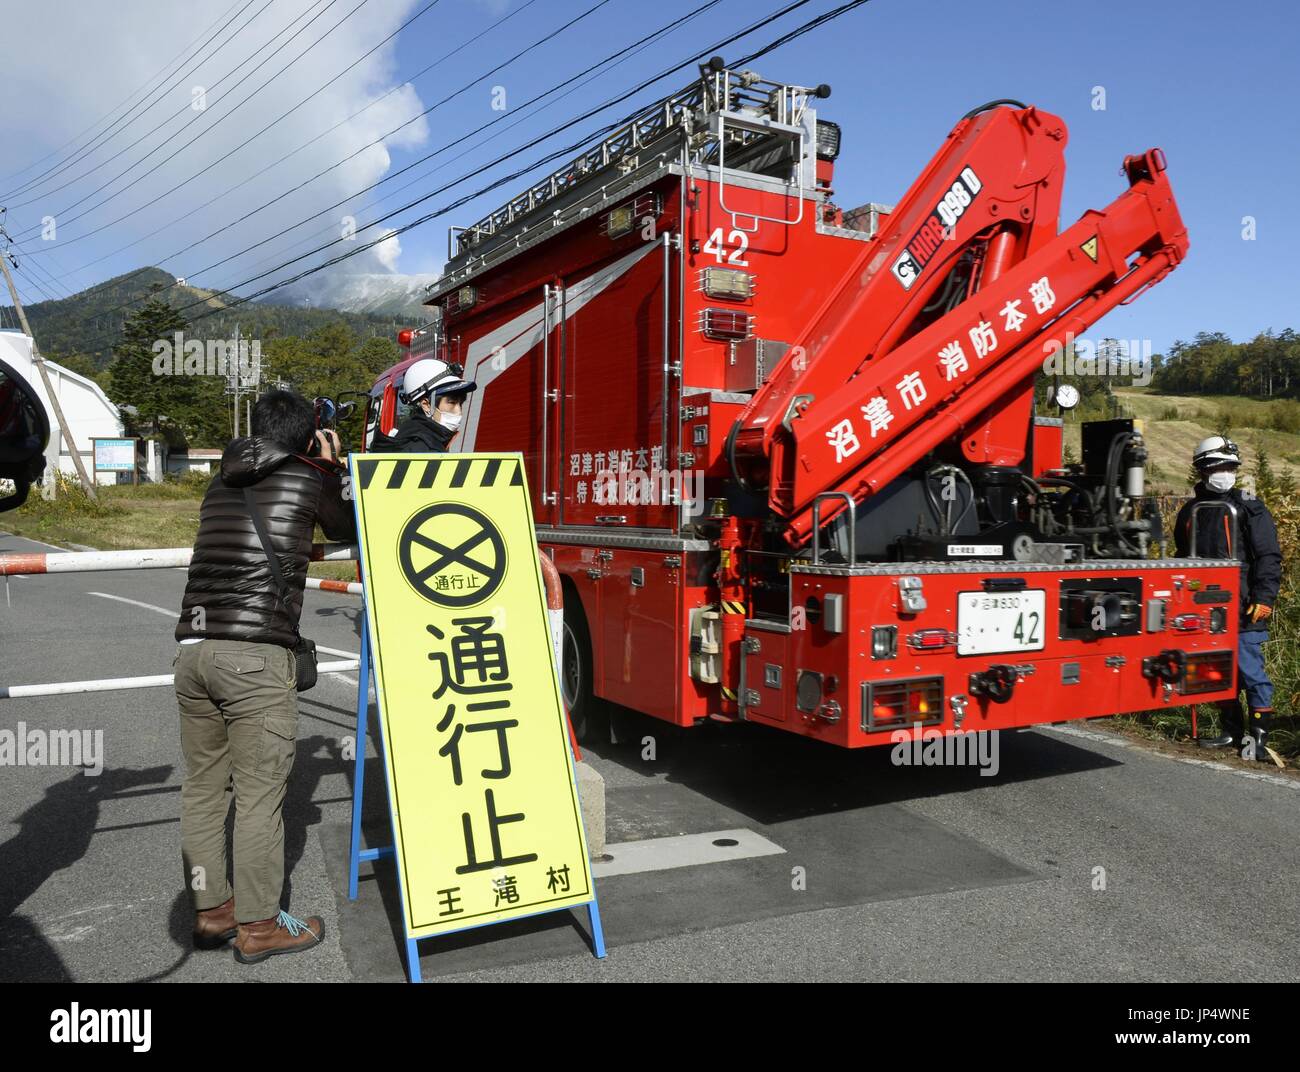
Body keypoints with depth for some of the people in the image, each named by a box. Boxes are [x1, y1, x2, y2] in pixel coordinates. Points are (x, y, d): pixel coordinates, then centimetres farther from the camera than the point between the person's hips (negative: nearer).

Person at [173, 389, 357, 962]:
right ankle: (258, 926, 12)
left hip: (193, 650, 7)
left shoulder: (220, 484, 19)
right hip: (256, 655, -6)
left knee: (202, 787, 14)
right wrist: (331, 466, 31)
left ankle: (211, 912, 27)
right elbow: (348, 529, 20)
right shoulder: (308, 478, 4)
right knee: (259, 792, 2)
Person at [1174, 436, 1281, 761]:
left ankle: (1259, 735, 5)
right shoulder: (1191, 512, 13)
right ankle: (1233, 731, 22)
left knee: (1250, 670, -4)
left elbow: (1269, 557, -7)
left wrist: (1264, 598, -15)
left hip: (1243, 609, -6)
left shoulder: (1250, 509, -3)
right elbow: (1184, 559, 21)